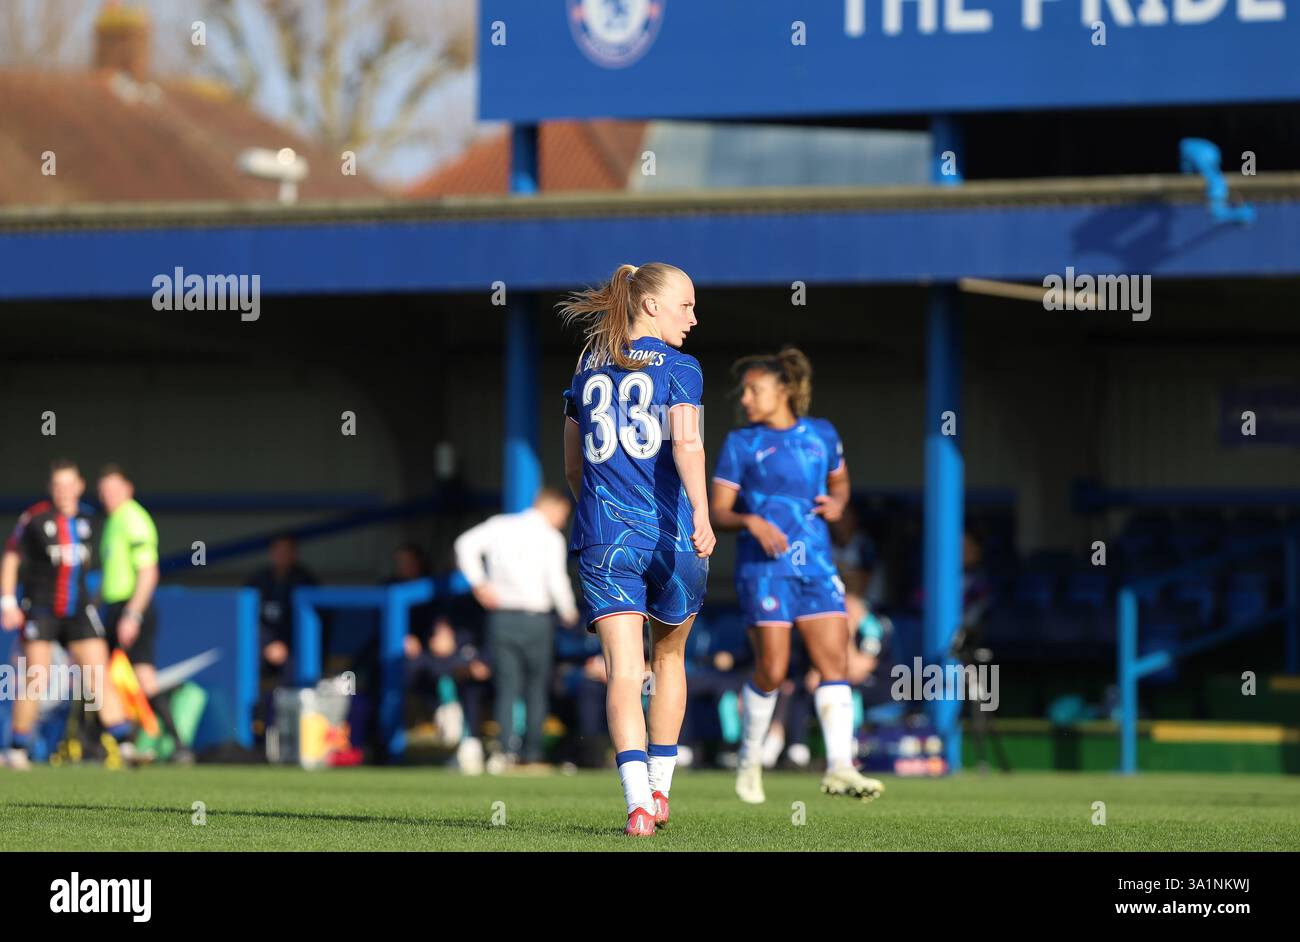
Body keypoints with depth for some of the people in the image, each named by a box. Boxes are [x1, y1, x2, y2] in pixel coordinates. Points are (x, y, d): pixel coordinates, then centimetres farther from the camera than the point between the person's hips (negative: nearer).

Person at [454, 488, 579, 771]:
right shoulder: (551, 538, -3)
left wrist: (478, 582, 1)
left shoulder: (500, 525, 8)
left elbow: (466, 543, -3)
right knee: (536, 687, 8)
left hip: (501, 617, 3)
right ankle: (532, 755, 4)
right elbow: (557, 579, -10)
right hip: (535, 618, -3)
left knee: (507, 686, 6)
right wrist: (569, 613, 6)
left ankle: (507, 749, -11)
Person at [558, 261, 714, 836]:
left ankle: (638, 801, -22)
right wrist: (701, 516, -28)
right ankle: (659, 787, 25)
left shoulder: (587, 373, 14)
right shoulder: (678, 368, 0)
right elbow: (686, 443, -18)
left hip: (604, 538, 2)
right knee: (668, 658, 20)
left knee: (624, 672, -6)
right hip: (671, 537, -2)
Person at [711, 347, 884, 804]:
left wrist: (837, 501, 4)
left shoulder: (822, 435, 10)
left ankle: (839, 767, -13)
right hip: (764, 566, -3)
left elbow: (839, 479, 28)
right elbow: (717, 512, 0)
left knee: (834, 661, -9)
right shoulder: (740, 443, 3)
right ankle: (750, 758, 13)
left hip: (816, 565, 3)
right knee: (772, 668, -8)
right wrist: (751, 521, -20)